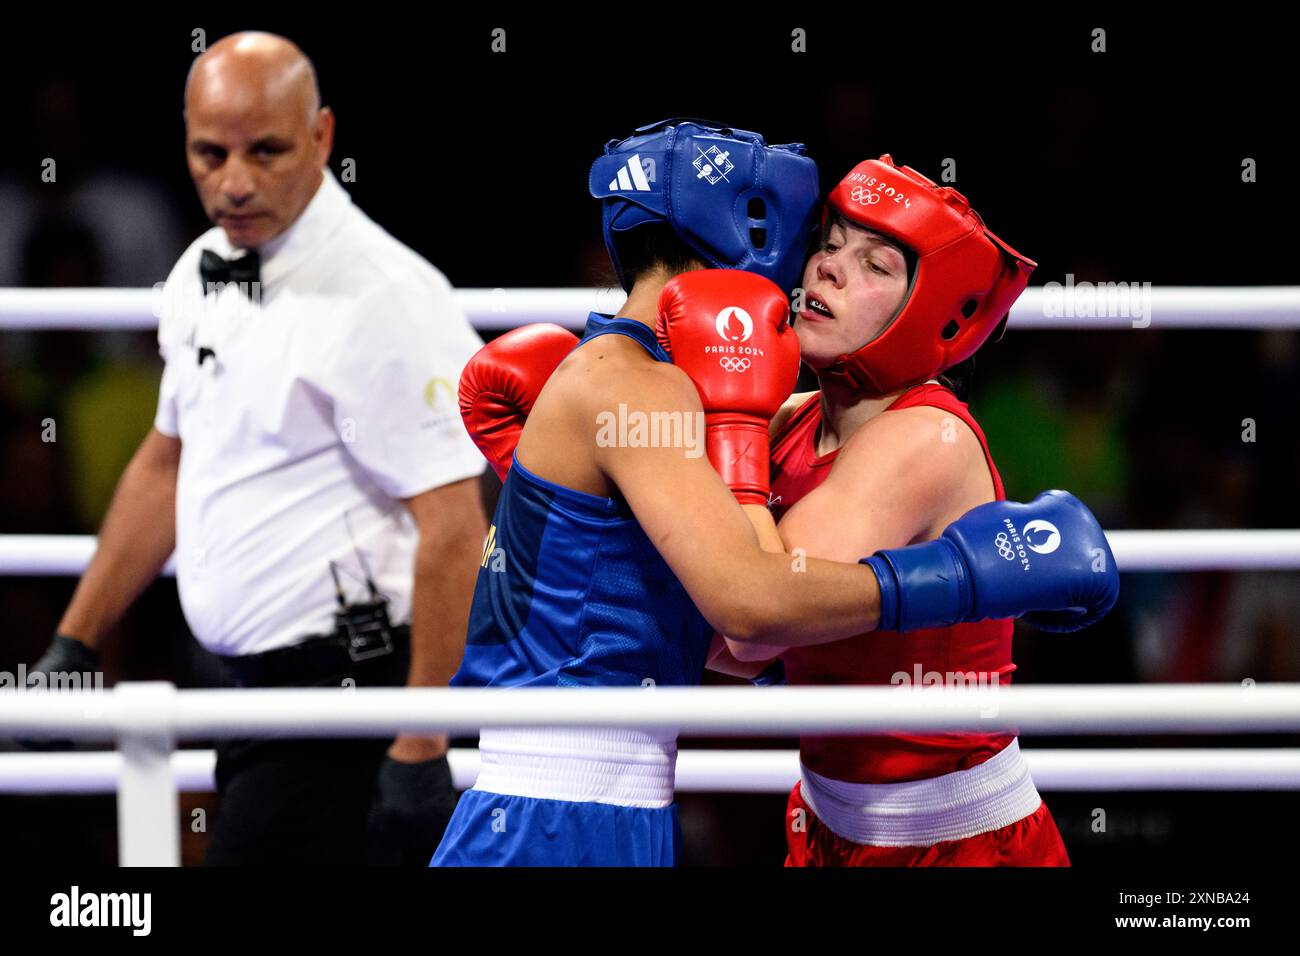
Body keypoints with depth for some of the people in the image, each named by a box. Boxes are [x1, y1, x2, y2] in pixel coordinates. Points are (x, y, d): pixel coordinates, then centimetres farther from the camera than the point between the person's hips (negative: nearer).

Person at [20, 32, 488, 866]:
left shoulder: (383, 297, -17)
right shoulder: (202, 275, 11)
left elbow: (454, 529, -20)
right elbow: (169, 462, 25)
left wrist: (420, 754, -22)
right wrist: (76, 643, 24)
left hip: (350, 685, -9)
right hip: (258, 684, 9)